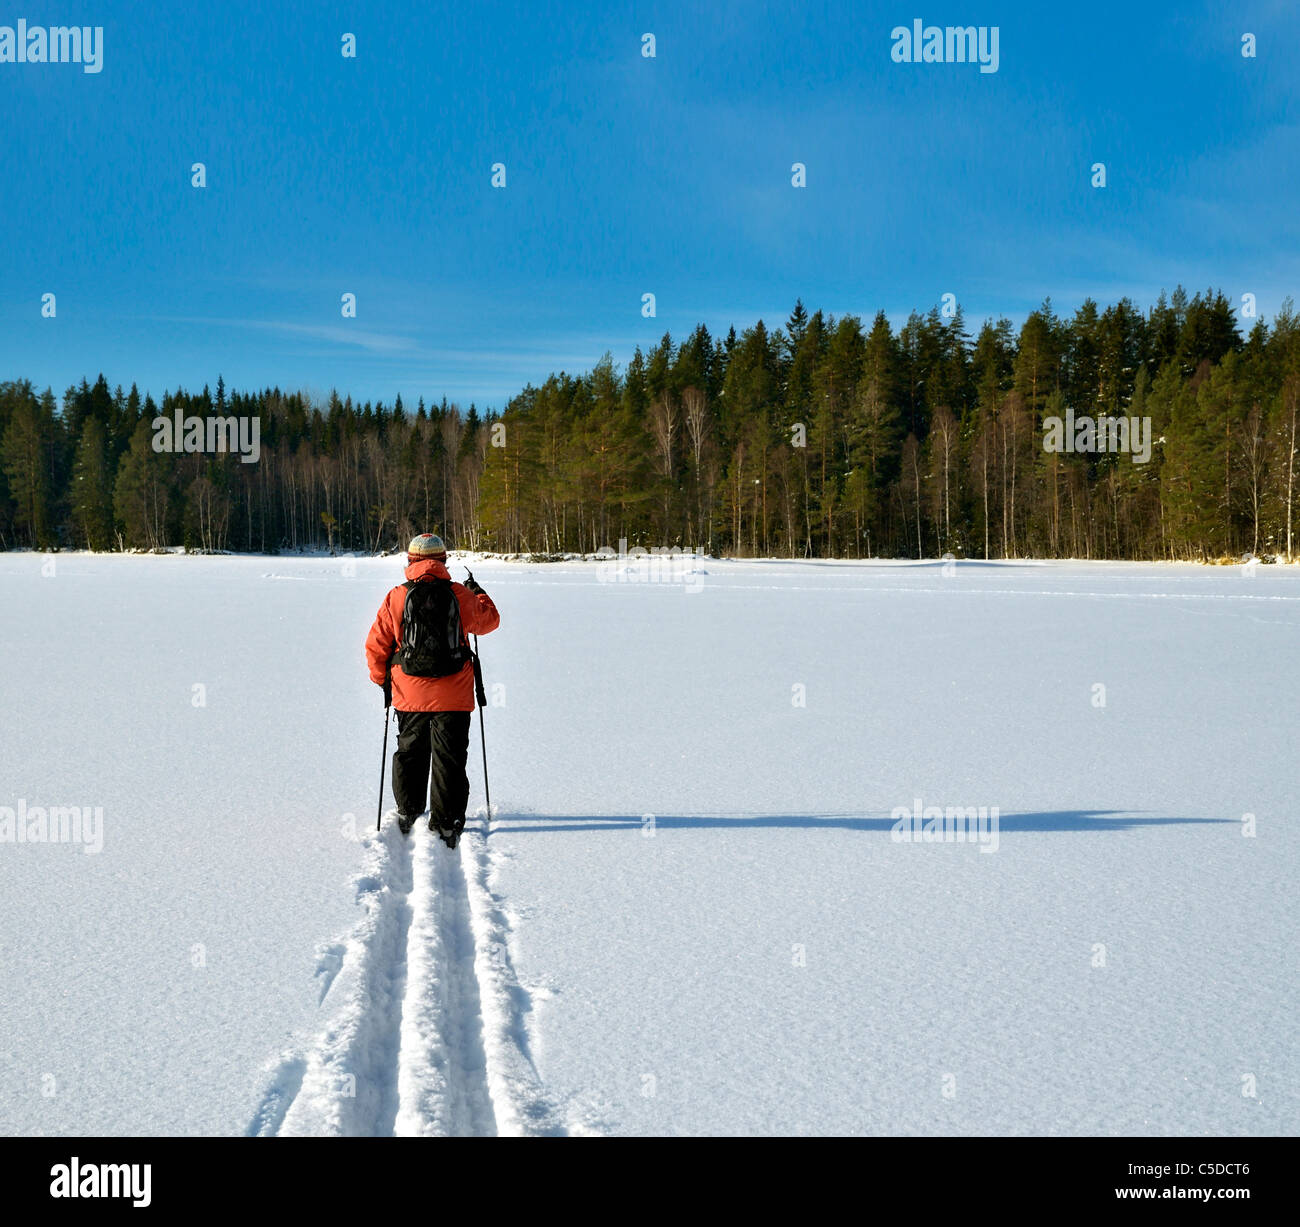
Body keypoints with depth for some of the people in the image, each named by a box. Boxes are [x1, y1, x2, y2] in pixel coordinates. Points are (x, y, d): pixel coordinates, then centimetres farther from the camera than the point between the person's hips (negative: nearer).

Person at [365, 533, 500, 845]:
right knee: (449, 759, 4)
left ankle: (408, 814, 30)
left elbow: (376, 644, -1)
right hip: (453, 696, -1)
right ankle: (445, 825, 3)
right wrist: (478, 594, 30)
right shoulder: (461, 596, -5)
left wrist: (381, 678, 14)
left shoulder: (396, 598, -5)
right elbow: (490, 621, 12)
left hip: (409, 694, 1)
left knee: (410, 752, 19)